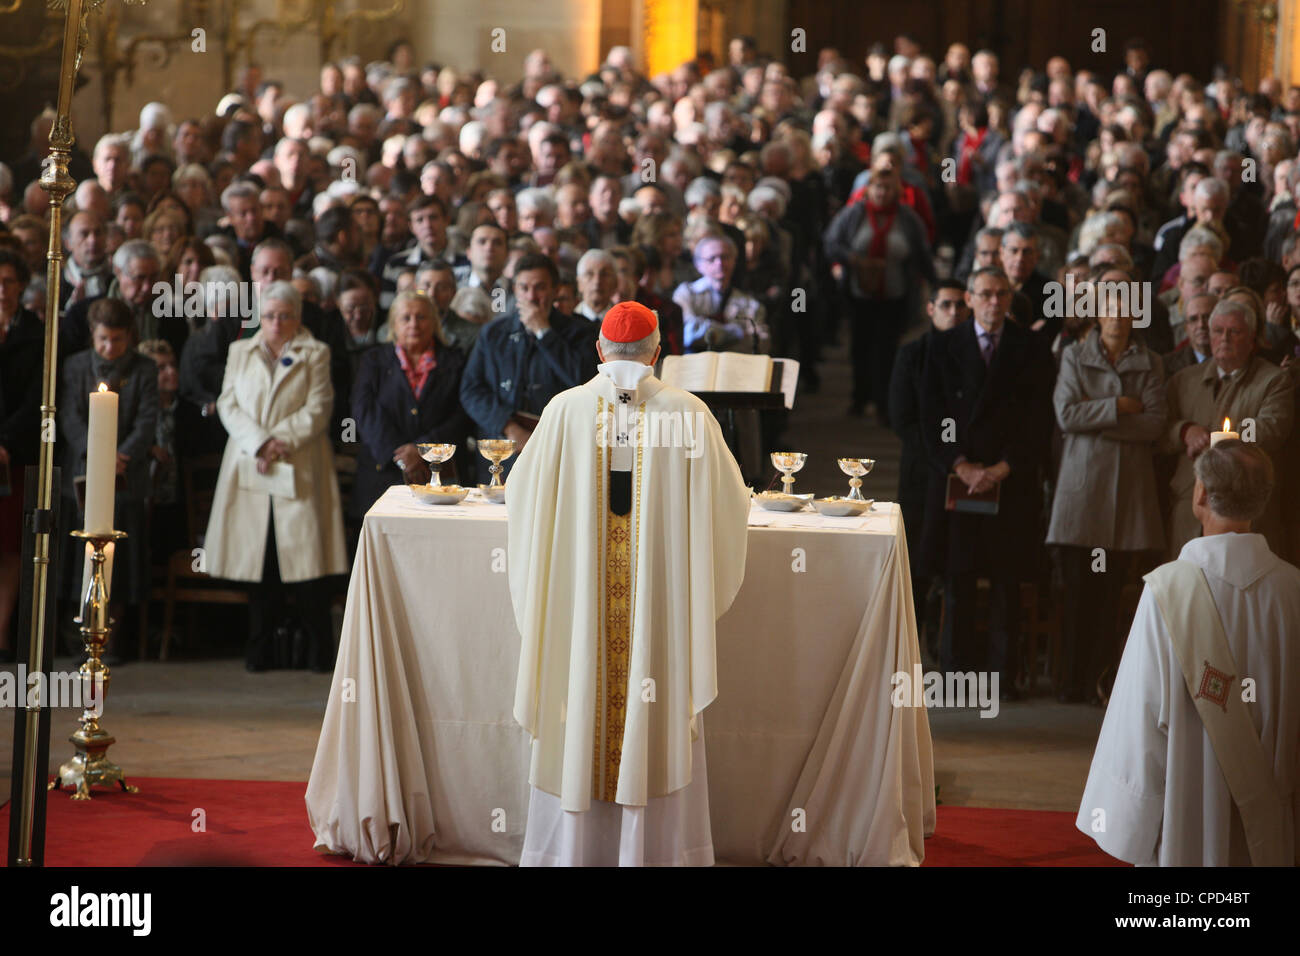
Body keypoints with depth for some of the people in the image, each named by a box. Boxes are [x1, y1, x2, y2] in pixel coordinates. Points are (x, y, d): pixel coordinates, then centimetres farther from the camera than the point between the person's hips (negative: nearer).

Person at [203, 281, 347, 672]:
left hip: (299, 471, -2)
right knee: (259, 562, 0)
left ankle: (318, 650, -2)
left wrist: (279, 441, -11)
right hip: (250, 469, 2)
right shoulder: (240, 352, 16)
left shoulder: (316, 354, 9)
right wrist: (259, 443, -9)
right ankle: (261, 649, 7)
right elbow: (228, 405, 6)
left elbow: (317, 410, -1)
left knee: (304, 559, -7)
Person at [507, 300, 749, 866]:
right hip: (661, 600, -1)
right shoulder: (688, 413, -5)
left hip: (580, 597, 1)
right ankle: (651, 846, 13)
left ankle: (572, 844, 18)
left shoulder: (566, 409, -3)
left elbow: (522, 489, 8)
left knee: (580, 713, 10)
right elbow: (730, 500, 4)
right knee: (657, 717, 8)